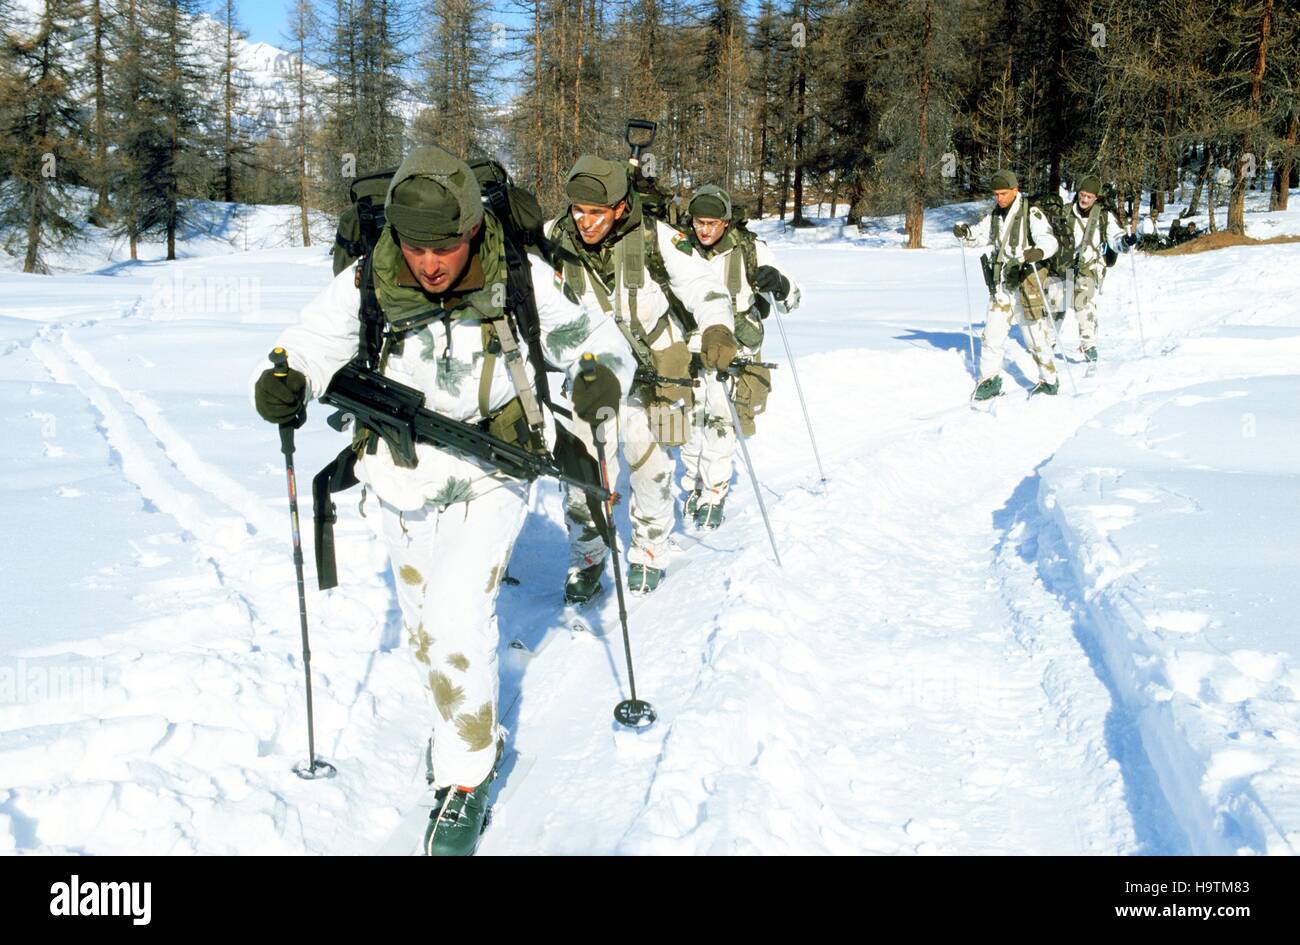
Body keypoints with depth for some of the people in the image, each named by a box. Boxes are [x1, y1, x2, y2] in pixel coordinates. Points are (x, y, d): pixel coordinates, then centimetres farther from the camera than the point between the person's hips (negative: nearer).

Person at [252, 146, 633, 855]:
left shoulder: (518, 279, -18)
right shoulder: (366, 285, -17)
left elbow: (587, 335, -7)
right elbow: (313, 344, -6)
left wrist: (600, 376, -29)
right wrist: (283, 381, -28)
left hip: (490, 478, -3)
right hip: (403, 482, 3)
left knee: (455, 628, -16)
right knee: (423, 630, 18)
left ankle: (467, 778, 7)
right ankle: (463, 722, 49)